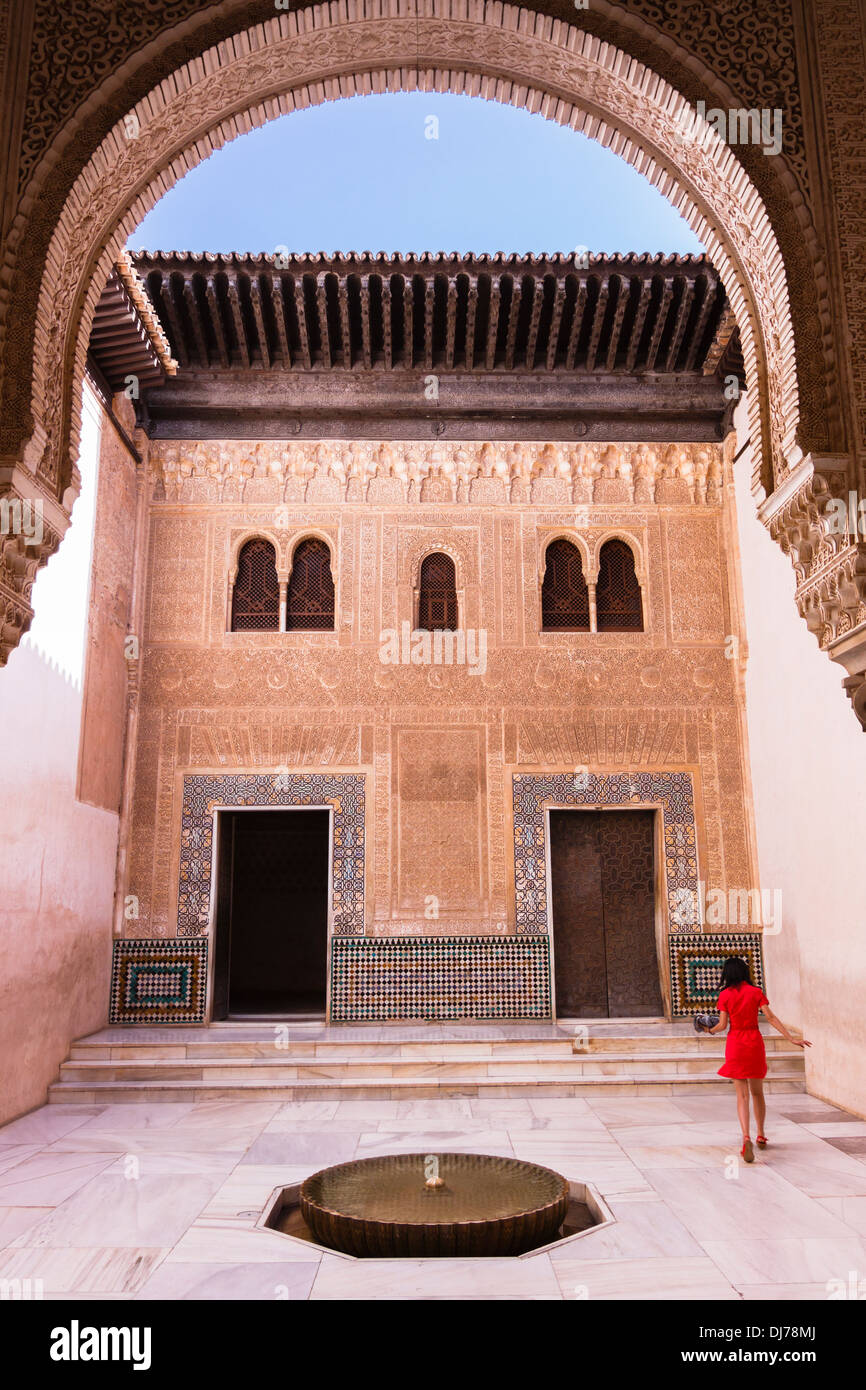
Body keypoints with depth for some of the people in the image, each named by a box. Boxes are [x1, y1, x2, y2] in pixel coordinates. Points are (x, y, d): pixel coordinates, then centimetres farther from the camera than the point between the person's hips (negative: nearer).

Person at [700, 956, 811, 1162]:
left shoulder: (725, 995, -4)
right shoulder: (756, 992, -1)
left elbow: (722, 1025, -6)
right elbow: (770, 1018, -7)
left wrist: (710, 1030, 14)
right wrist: (791, 1039, -4)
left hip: (735, 1044, -2)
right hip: (755, 1042, 2)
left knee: (742, 1095, 0)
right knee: (757, 1092, 19)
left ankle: (746, 1137, -19)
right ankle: (761, 1135, 30)